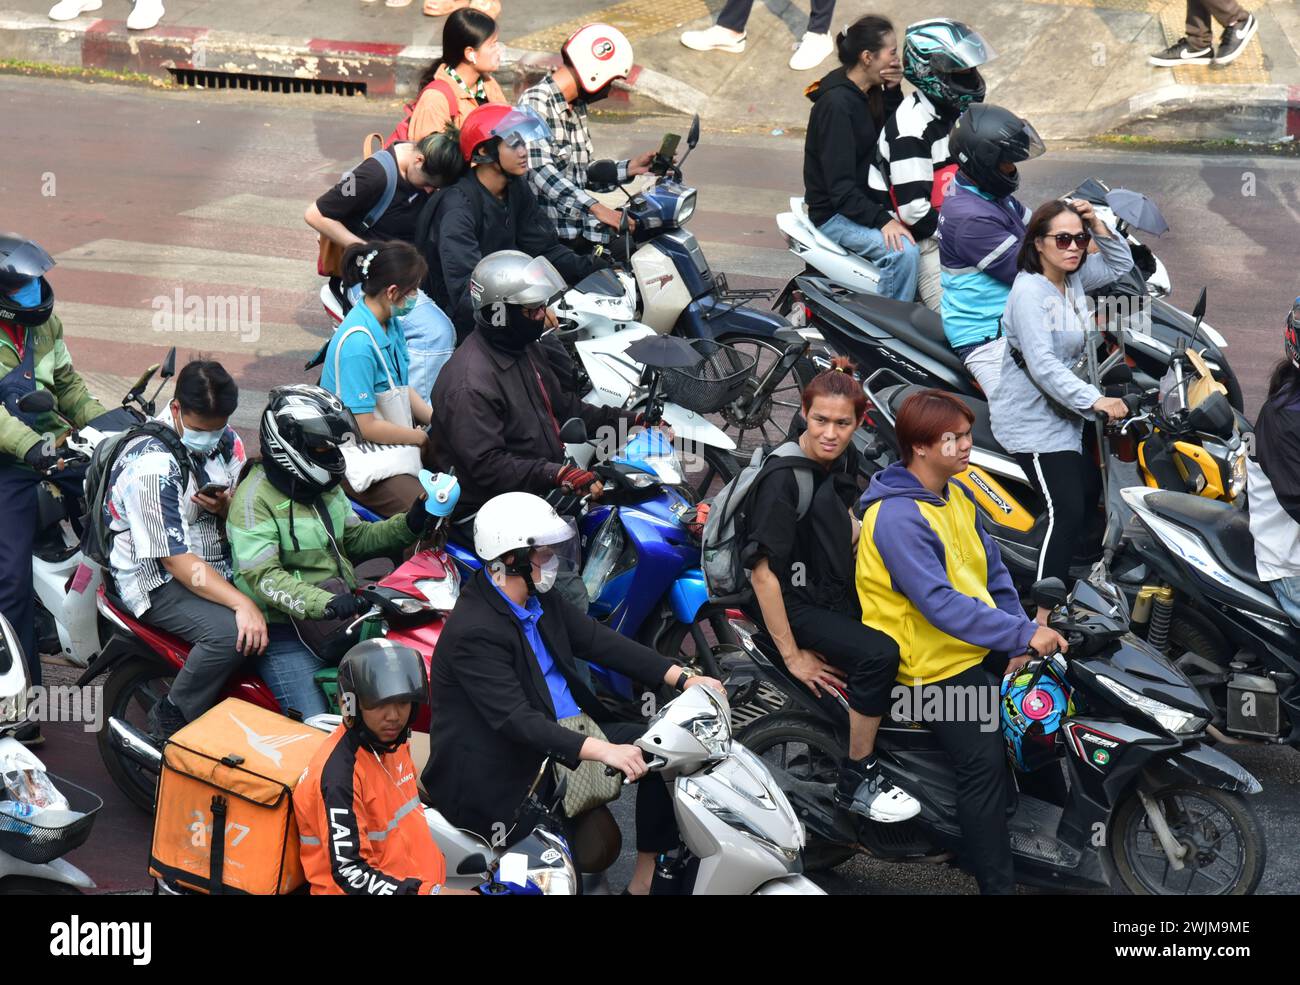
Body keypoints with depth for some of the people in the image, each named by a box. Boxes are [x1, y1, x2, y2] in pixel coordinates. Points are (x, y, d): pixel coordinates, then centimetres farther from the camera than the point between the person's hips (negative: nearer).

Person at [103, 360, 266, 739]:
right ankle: (169, 722, -12)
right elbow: (177, 560, -24)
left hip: (219, 563, 8)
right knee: (229, 632, -32)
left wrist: (226, 507, -12)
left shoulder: (226, 441, 4)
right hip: (159, 578, -8)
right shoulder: (151, 464, -21)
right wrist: (242, 603, -35)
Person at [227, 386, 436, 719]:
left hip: (342, 615, 8)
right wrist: (323, 603, -36)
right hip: (283, 631, -8)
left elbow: (354, 538, 21)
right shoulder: (255, 498, -14)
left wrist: (409, 524, 4)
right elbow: (261, 576, -23)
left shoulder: (324, 487, 13)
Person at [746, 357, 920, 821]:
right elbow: (763, 573, -24)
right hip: (798, 605, -9)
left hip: (842, 591, 9)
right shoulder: (783, 479, -23)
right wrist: (793, 656, -22)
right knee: (879, 654, -29)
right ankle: (855, 781, -18)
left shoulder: (840, 459, 3)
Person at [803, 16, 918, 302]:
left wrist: (893, 92, -2)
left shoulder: (870, 93, 7)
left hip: (869, 200, 10)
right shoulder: (837, 104, -21)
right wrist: (882, 220, -33)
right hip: (837, 214, -10)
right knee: (903, 251, -31)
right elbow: (840, 186, -25)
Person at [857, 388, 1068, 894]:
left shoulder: (956, 496, 8)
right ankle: (997, 883, -11)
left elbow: (993, 570, 12)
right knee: (984, 763, -17)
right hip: (935, 663, -9)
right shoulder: (897, 517, -21)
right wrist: (1022, 634, -30)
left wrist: (1019, 638, -2)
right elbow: (940, 604, -28)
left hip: (981, 646, 9)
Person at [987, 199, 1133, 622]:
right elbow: (1043, 365, -30)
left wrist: (1098, 226, 1)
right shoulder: (1029, 291, -22)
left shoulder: (1073, 278, 4)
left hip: (1062, 410, 10)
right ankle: (1044, 617, -17)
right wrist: (1094, 400, -37)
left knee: (1090, 493, 20)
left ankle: (1058, 580, 35)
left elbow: (1120, 264, 21)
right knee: (1065, 510, -18)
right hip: (1031, 419, -10)